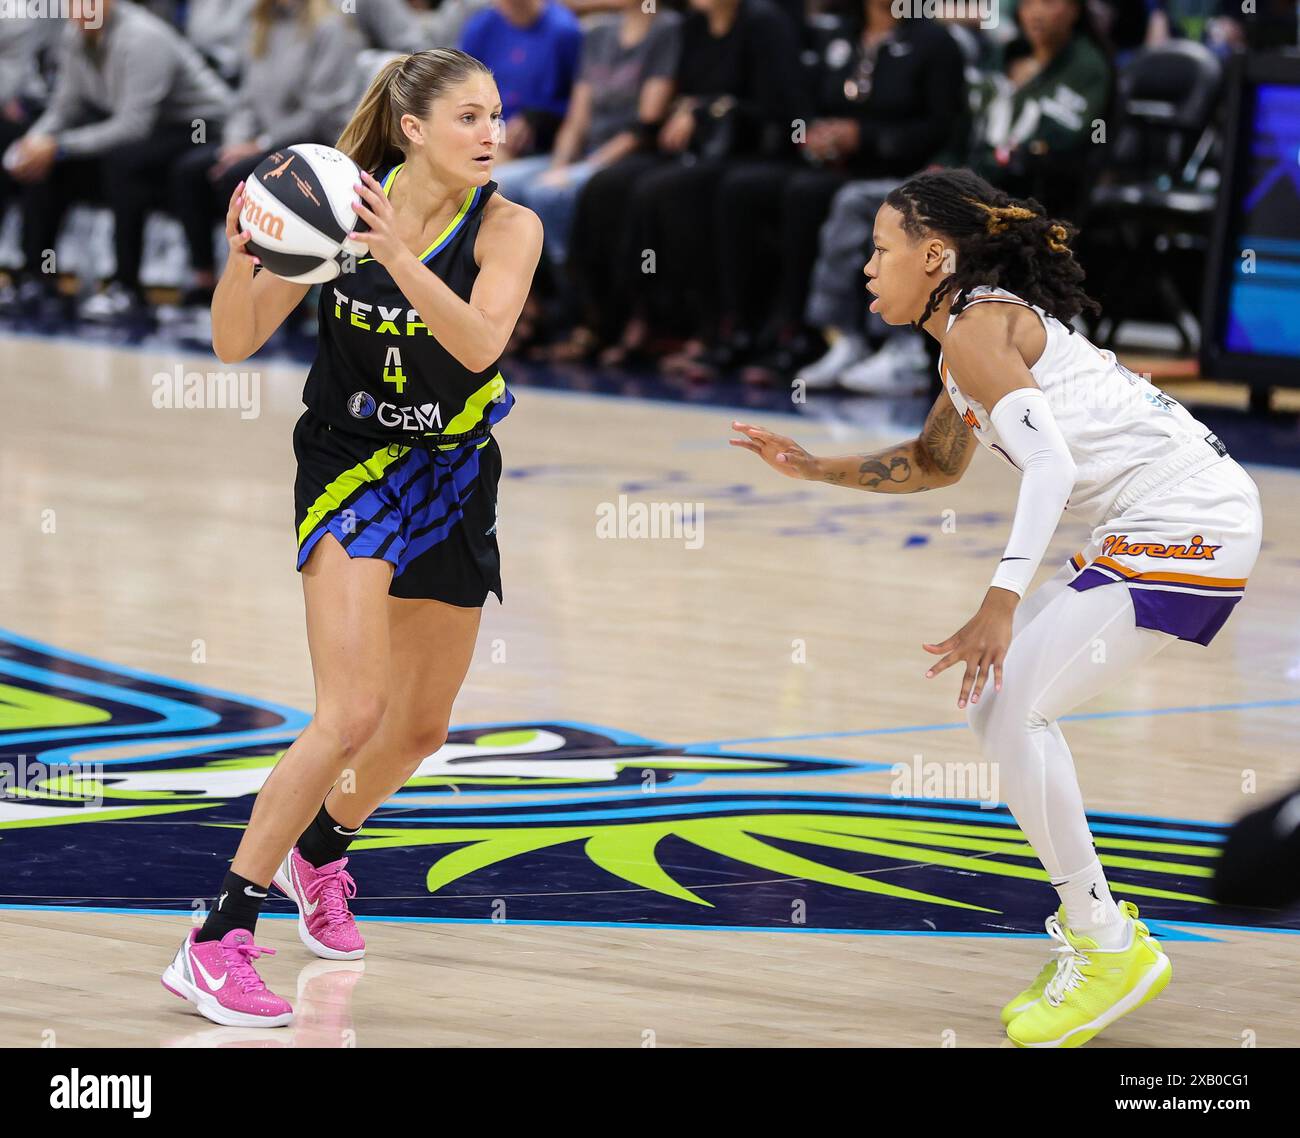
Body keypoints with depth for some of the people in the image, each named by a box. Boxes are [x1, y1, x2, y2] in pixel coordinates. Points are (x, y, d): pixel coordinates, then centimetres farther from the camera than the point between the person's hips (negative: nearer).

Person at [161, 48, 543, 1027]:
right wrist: (244, 251, -30)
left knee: (421, 728, 16)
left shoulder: (508, 228, -10)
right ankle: (220, 942, -17)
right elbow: (237, 342, -11)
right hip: (352, 470, -4)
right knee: (353, 713, -21)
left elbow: (480, 342, -29)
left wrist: (397, 252, -41)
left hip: (455, 479, 4)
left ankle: (320, 854, 48)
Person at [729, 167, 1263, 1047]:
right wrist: (811, 468, 28)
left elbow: (1051, 462, -24)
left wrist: (1001, 605, -31)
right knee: (1000, 696, 15)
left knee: (1008, 710, -13)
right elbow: (936, 464, 36)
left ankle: (1111, 949, -4)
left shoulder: (977, 327, -11)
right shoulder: (986, 324, 20)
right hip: (1152, 528, 11)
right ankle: (1095, 932, 20)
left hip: (1192, 523, -11)